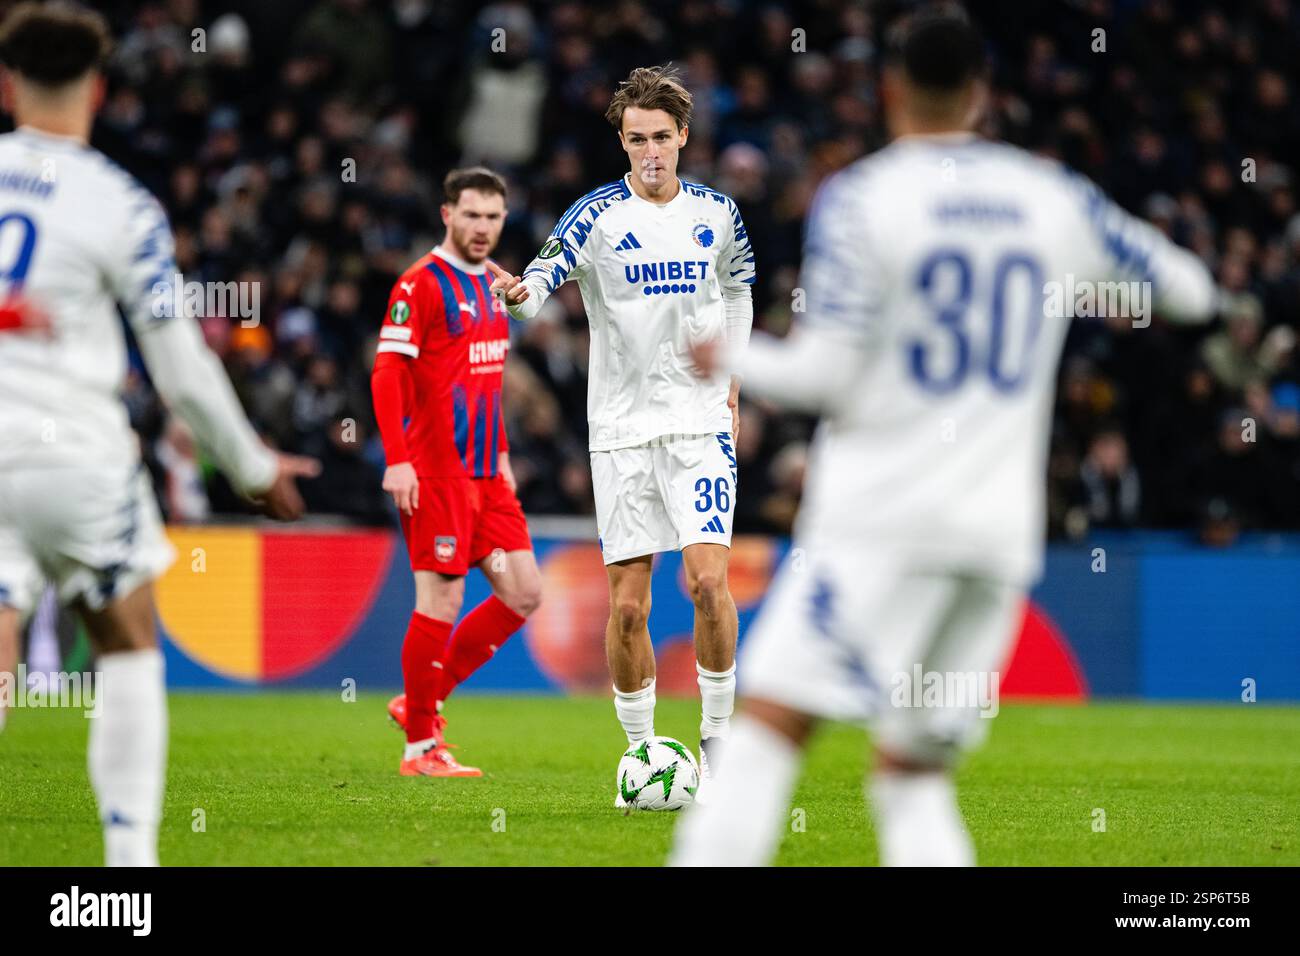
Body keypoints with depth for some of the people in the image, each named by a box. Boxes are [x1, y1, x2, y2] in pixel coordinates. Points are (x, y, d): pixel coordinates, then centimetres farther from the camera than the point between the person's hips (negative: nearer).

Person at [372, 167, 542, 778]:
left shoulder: (492, 284, 16)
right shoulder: (421, 283, -9)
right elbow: (387, 374, -15)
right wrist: (397, 461, -22)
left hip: (488, 475, 8)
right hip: (438, 475, -8)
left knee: (523, 593, 5)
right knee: (440, 602, -7)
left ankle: (422, 701, 15)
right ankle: (420, 748, 1)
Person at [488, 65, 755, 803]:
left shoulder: (716, 212, 5)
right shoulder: (598, 215, -6)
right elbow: (544, 277, -18)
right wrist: (519, 293, -42)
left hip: (701, 420, 1)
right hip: (622, 429, -1)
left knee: (709, 581, -14)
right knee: (627, 604, -1)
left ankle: (718, 740, 0)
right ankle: (641, 754, 14)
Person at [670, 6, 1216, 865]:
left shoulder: (858, 198, -3)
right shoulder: (1058, 199, 9)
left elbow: (825, 374, -7)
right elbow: (1187, 291, 20)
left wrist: (728, 360, 10)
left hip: (882, 515, -5)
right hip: (1003, 531, 5)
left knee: (770, 726, -9)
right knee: (914, 775, 11)